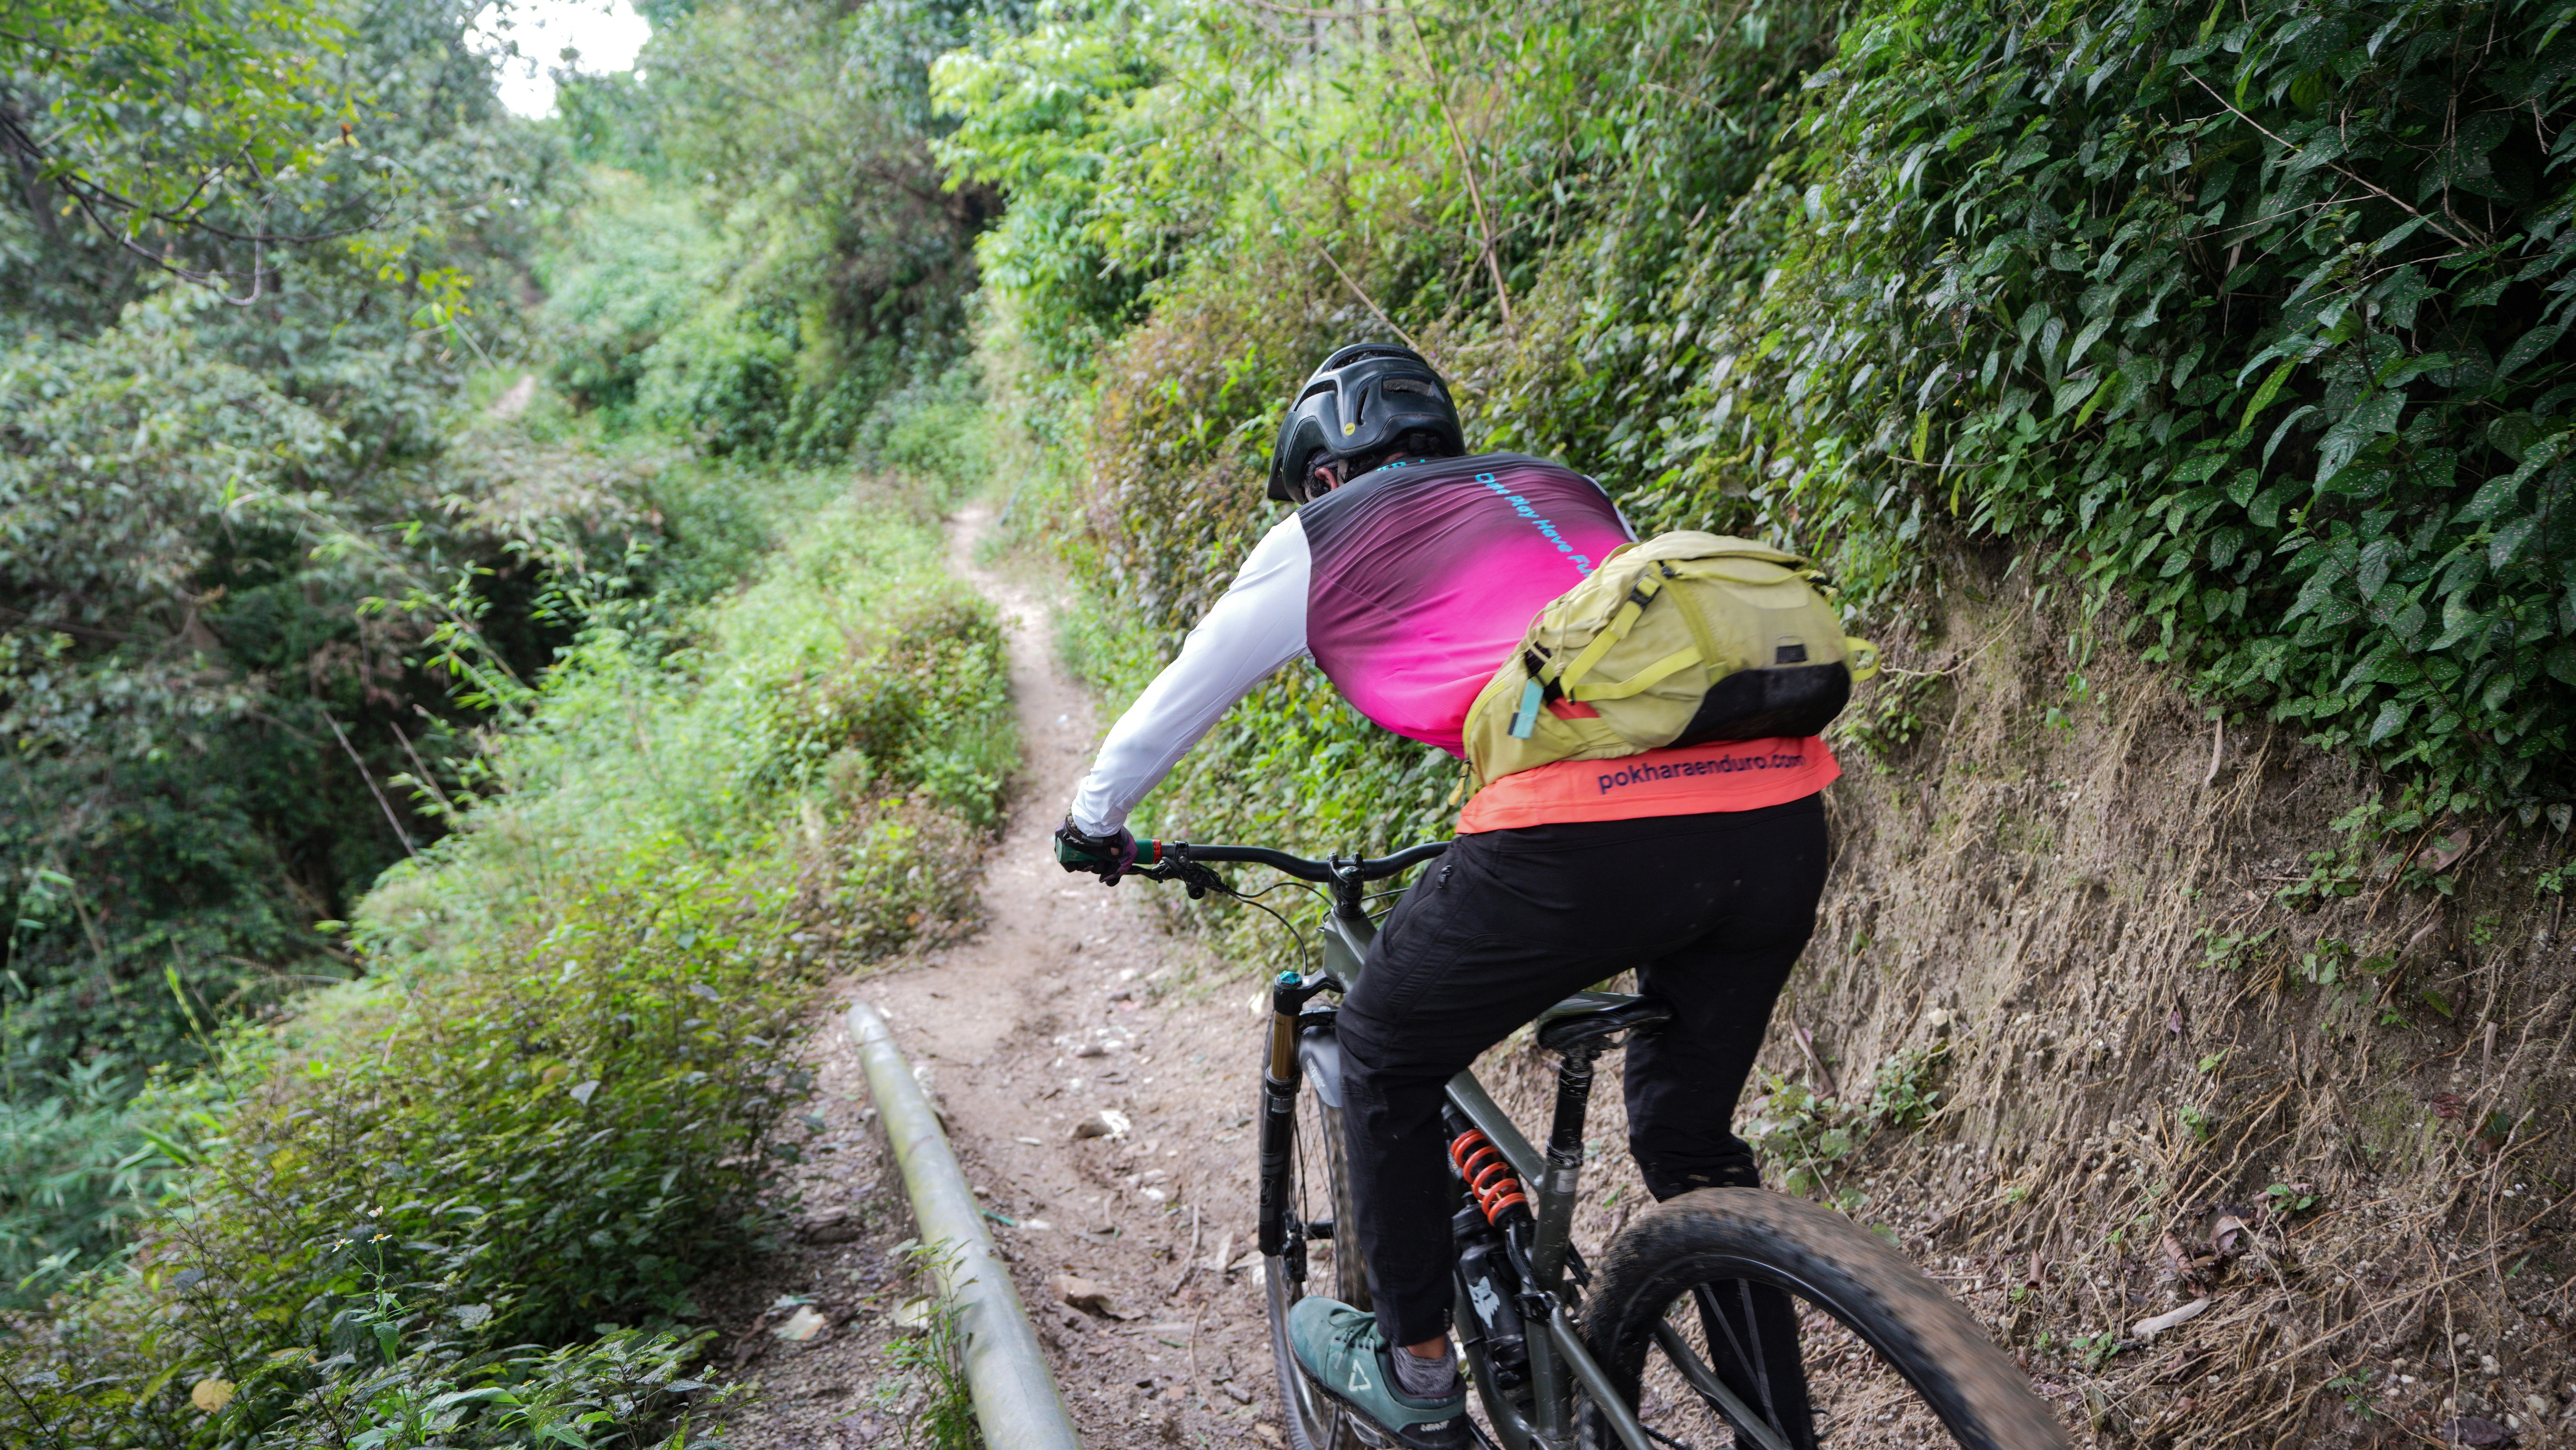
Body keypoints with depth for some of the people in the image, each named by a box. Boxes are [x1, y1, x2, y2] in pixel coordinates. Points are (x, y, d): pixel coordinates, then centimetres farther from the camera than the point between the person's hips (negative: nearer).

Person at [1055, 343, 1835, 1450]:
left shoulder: (1321, 538, 17)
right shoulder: (1564, 492, 31)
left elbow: (1175, 703, 28)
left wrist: (1094, 824, 46)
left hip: (1585, 835, -6)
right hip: (1781, 817, 7)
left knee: (1383, 1062, 21)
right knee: (1690, 1135, 28)